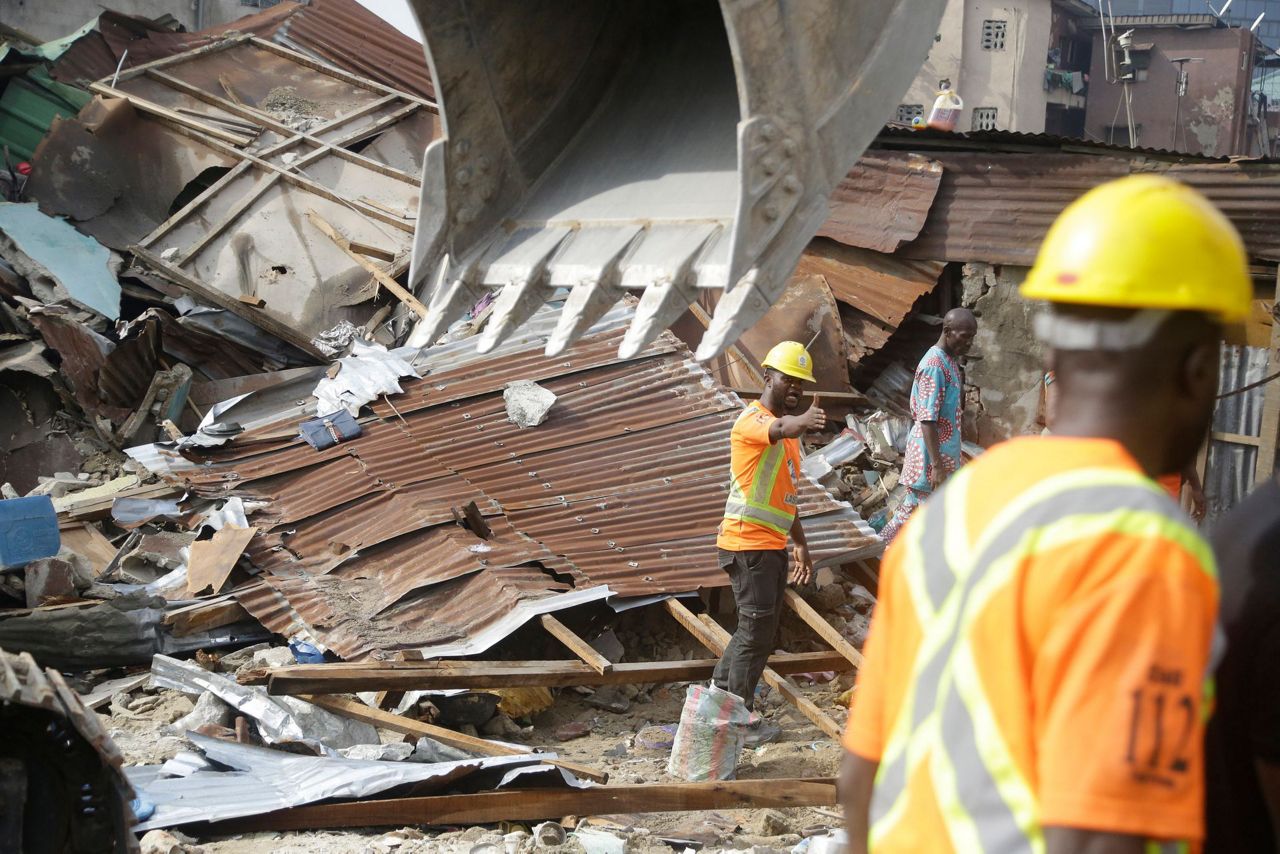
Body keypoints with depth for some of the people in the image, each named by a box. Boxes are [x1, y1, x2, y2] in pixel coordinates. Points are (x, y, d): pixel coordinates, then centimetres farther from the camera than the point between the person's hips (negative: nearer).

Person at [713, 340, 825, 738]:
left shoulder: (787, 426, 16)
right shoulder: (752, 420, -14)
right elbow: (779, 430, -40)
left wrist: (800, 543, 22)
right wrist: (803, 421, -61)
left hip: (773, 544, 10)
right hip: (748, 543, -9)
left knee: (760, 628, 15)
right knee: (756, 628, -5)